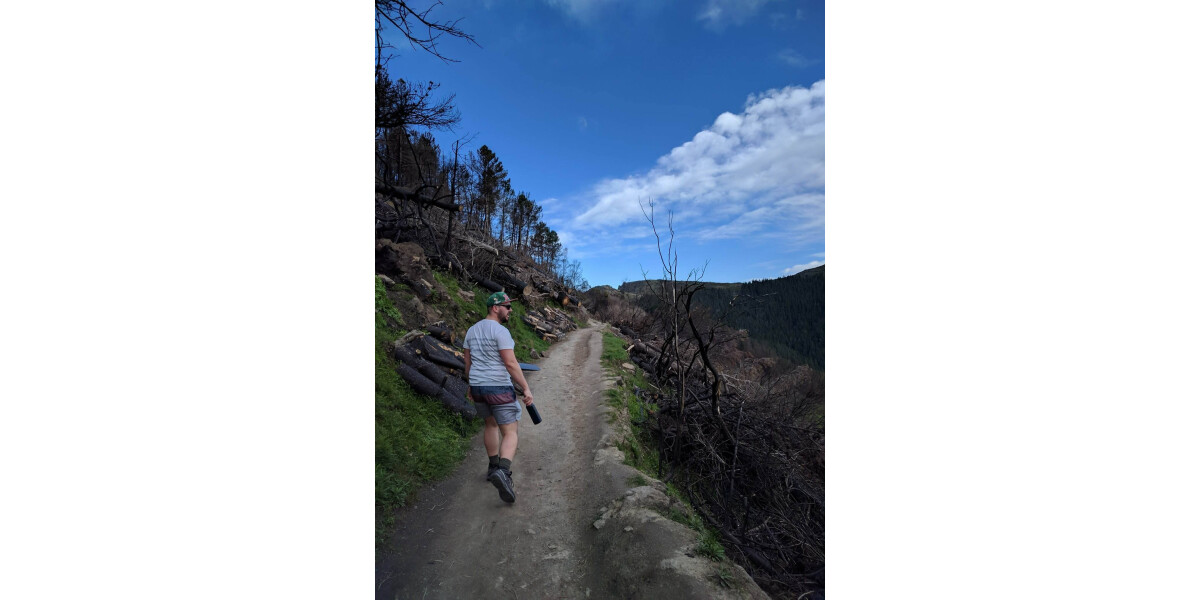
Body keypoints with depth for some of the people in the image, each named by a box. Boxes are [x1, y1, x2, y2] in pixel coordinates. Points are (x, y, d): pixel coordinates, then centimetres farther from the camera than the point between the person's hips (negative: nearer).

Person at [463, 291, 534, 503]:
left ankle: (494, 466, 36)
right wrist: (526, 389, -16)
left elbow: (467, 361, 14)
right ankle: (503, 472, -25)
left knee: (490, 424, 28)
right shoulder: (501, 332, -16)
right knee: (510, 434, -3)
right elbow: (511, 363, -21)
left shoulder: (472, 330, 8)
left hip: (478, 388, 7)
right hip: (499, 388, -7)